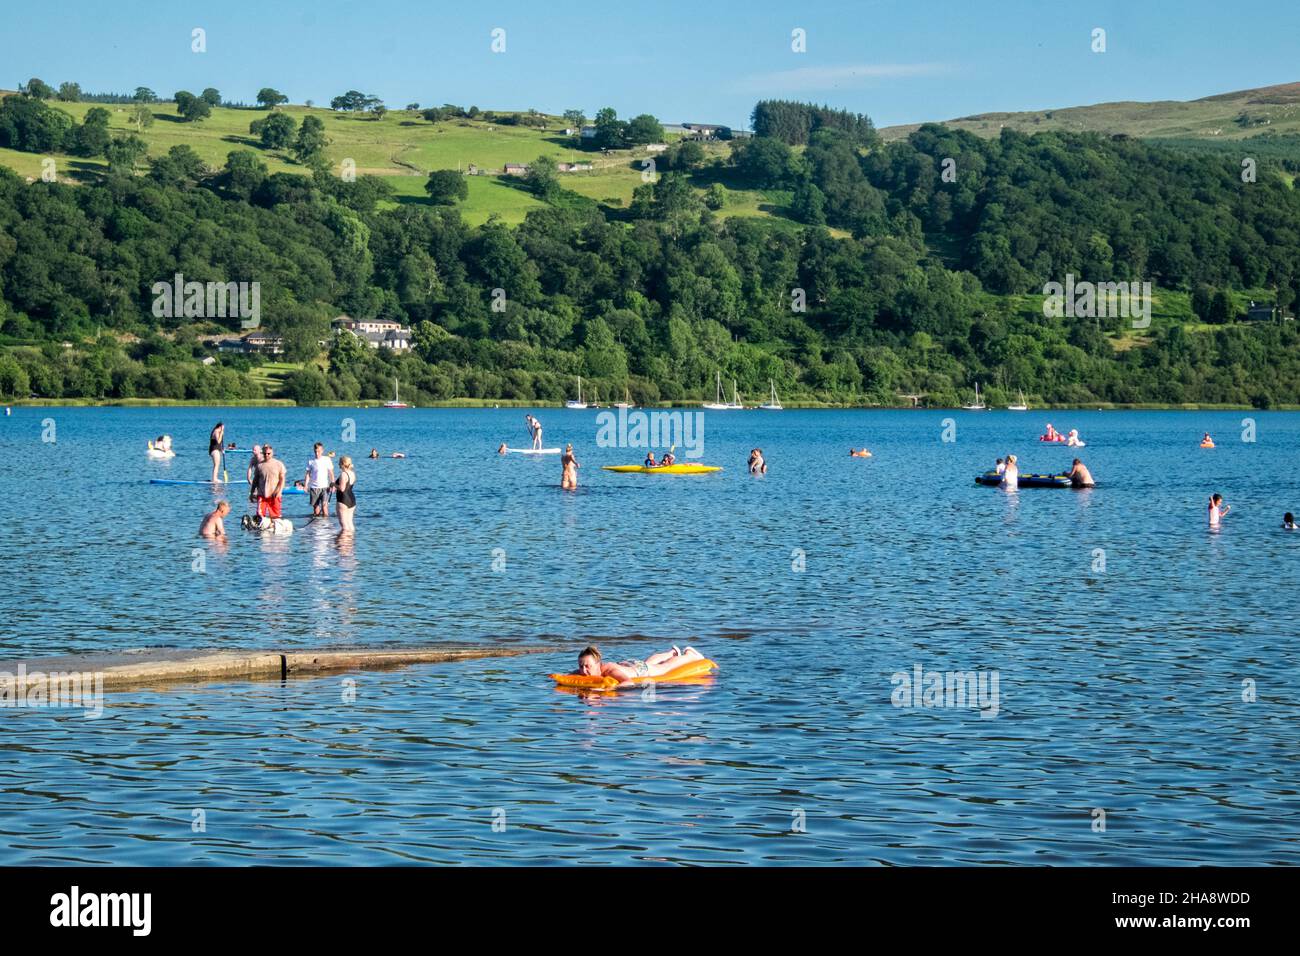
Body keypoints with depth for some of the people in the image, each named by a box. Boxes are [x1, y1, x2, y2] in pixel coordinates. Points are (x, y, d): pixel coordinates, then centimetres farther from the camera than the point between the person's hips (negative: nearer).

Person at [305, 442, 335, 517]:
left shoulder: (327, 459, 0)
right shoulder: (311, 460, 4)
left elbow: (331, 472, 3)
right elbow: (308, 474, 7)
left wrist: (333, 484, -6)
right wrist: (306, 485, 0)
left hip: (324, 486, -2)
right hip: (314, 487, 2)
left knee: (324, 504, -17)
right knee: (315, 506, 4)